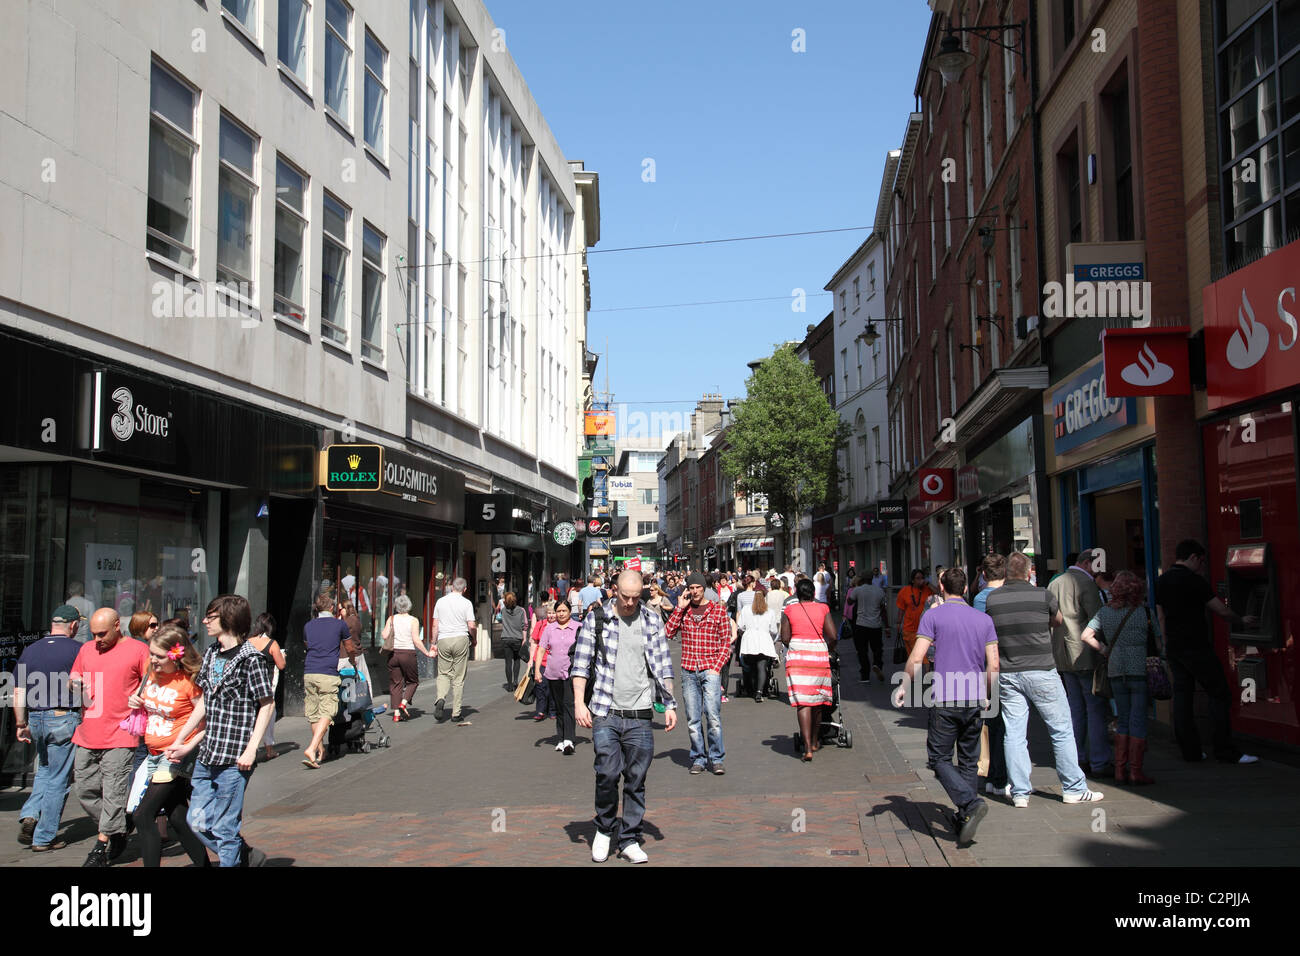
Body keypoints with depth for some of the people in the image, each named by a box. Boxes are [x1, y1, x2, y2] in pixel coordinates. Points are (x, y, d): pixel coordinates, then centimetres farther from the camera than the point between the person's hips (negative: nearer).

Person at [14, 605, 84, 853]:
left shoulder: (30, 650, 7)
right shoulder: (77, 649, -7)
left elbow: (18, 692, 8)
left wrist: (21, 725, 14)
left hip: (35, 720, 5)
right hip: (64, 720, -5)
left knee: (45, 770, 25)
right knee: (58, 780, 4)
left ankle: (29, 815, 5)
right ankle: (43, 838, 8)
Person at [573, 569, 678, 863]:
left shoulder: (652, 621, 8)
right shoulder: (596, 619, 2)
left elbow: (663, 665, 11)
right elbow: (581, 663, 3)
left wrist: (669, 704, 5)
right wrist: (579, 703, -6)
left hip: (640, 715, 2)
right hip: (606, 713, -2)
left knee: (636, 780, 5)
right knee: (607, 774, -7)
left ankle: (629, 840, 17)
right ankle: (604, 828, 18)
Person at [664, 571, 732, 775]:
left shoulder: (718, 610, 4)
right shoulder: (683, 611, 11)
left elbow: (726, 643, 4)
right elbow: (668, 633, -2)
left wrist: (716, 667, -6)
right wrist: (680, 608, -4)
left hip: (710, 670, -3)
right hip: (688, 672, 3)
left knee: (713, 716, -9)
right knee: (693, 719, 5)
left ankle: (717, 758, 2)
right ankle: (698, 758, 14)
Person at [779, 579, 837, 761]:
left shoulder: (789, 611, 4)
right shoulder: (823, 609, 5)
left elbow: (785, 638, -1)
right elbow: (832, 635, -1)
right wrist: (829, 650, 17)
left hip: (797, 657, -1)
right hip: (819, 656, 1)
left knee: (803, 702, -6)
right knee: (818, 699, 16)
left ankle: (808, 748, -16)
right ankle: (815, 741, 30)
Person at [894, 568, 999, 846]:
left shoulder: (933, 616, -4)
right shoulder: (984, 619, 9)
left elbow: (916, 658, -10)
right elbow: (993, 665, 7)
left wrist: (904, 686, 5)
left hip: (945, 700, -4)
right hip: (974, 700, 4)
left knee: (940, 759, 3)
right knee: (969, 762, 13)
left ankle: (971, 803, -17)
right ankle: (964, 819, 15)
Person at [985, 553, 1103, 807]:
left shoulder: (992, 599, 2)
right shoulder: (1043, 595, -5)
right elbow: (1058, 620, 14)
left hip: (1007, 674, 3)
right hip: (1041, 672, -3)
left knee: (1014, 735, 6)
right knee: (1062, 730, 8)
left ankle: (1019, 793, 7)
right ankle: (1074, 788, 13)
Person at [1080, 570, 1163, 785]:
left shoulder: (1105, 612, 4)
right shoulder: (1145, 612, -5)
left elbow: (1085, 636, -1)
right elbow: (1159, 639, -4)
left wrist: (1104, 650, 9)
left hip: (1115, 671, 4)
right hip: (1140, 670, -4)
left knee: (1123, 719, 13)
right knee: (1138, 721, 1)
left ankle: (1120, 770, 12)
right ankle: (1135, 771, 2)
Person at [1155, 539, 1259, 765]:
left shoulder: (1162, 581, 12)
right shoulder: (1194, 581, -11)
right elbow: (1222, 611, -6)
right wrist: (1242, 621, 12)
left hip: (1175, 648, 8)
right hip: (1197, 647, -8)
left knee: (1182, 696, 8)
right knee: (1220, 695, 0)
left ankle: (1190, 750, 10)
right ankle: (1225, 750, 1)